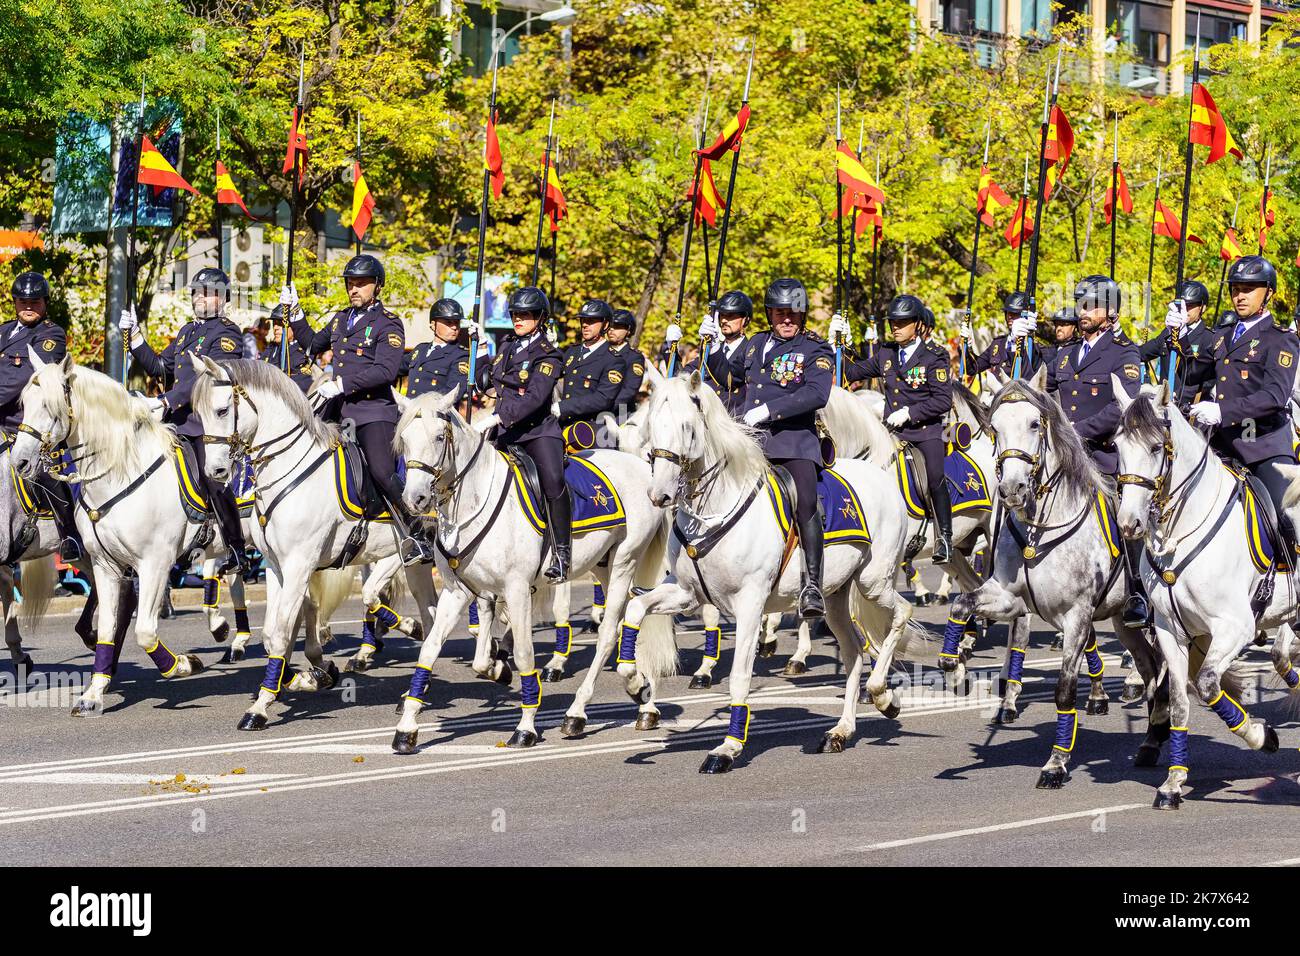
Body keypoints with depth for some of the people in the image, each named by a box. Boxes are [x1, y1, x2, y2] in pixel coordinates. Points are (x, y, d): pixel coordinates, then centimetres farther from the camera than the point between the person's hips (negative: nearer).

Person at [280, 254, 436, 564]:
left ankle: (420, 538, -17)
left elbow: (385, 371, -18)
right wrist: (294, 312, 24)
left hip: (374, 412, -8)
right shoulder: (341, 319, 18)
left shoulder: (388, 324, -5)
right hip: (339, 411, 8)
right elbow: (313, 344, 36)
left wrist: (341, 384, -22)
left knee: (382, 472, -24)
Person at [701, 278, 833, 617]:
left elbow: (816, 394, -18)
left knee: (806, 503, -24)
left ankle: (812, 584, -20)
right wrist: (714, 344, 15)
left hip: (794, 438, -6)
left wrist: (767, 410, -23)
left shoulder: (815, 350, -1)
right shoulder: (757, 344, 17)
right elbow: (729, 375, 32)